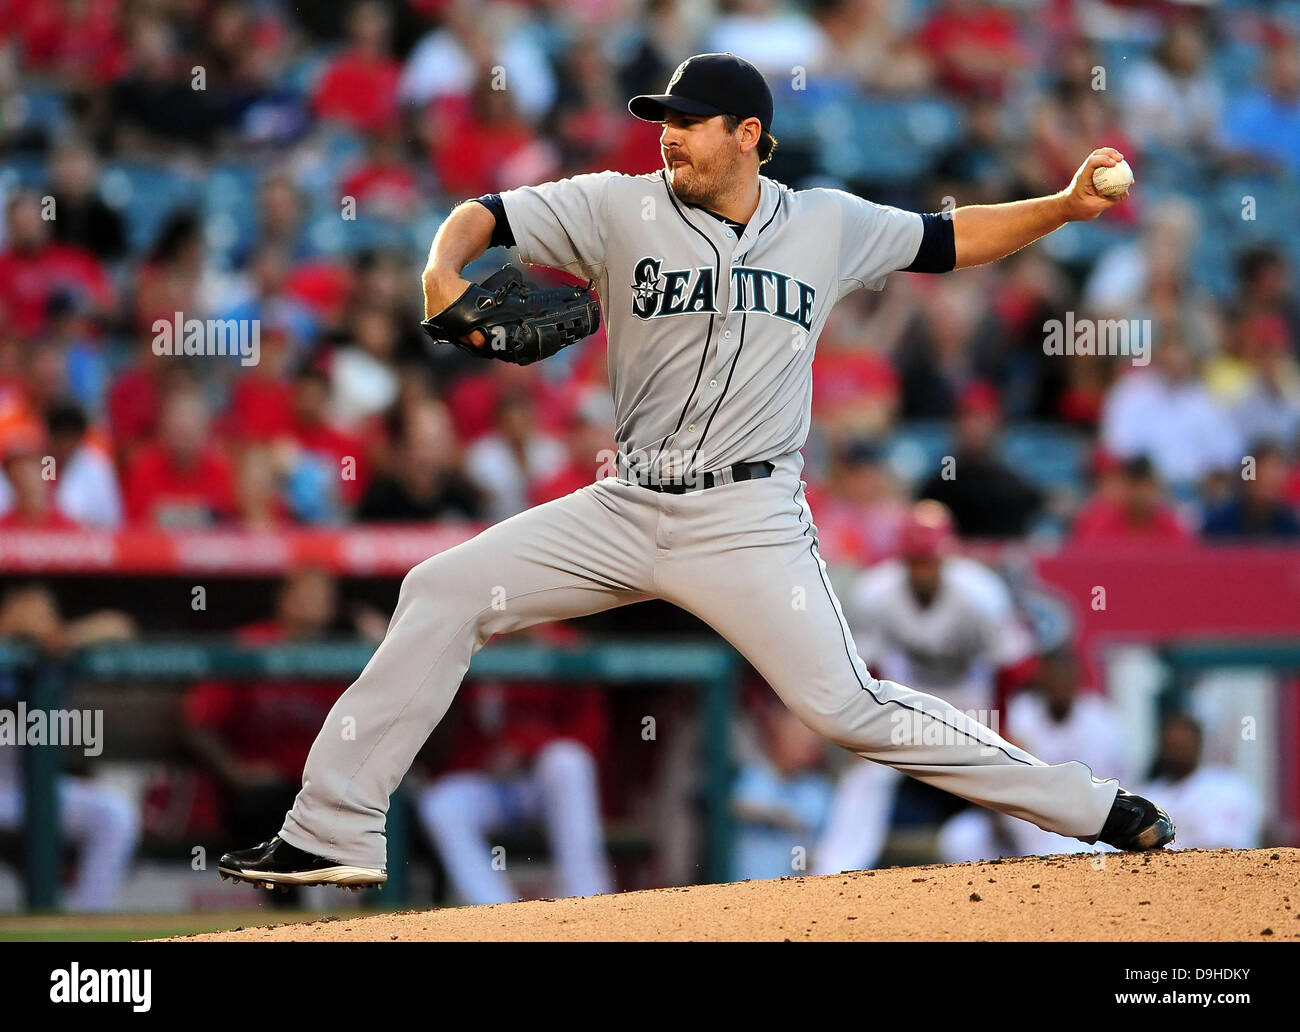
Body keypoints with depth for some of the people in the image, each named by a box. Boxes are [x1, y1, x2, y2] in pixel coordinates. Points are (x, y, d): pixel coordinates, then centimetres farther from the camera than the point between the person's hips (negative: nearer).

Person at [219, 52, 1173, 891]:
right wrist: (444, 273, -22)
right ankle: (334, 833, -4)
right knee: (441, 594, -6)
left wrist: (1068, 205, -1)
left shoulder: (828, 225, 2)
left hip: (751, 521, -3)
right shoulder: (622, 208, 0)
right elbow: (480, 217, -1)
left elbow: (953, 241, 12)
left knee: (846, 708, -13)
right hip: (629, 510, 3)